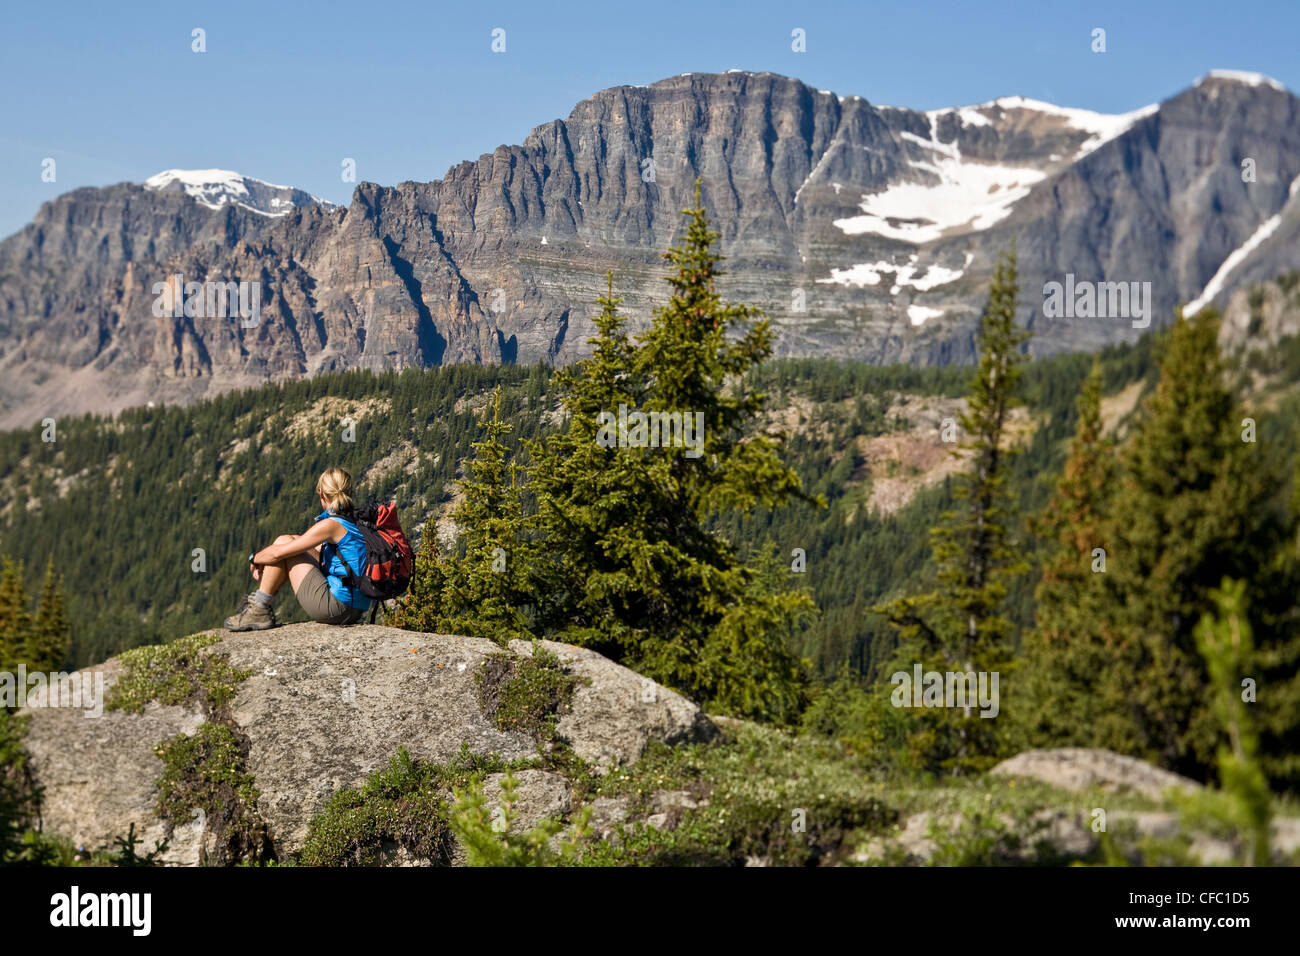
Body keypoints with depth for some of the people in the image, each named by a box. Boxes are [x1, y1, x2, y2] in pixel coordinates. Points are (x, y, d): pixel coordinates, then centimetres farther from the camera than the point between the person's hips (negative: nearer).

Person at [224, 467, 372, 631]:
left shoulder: (331, 525, -15)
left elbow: (278, 553, -13)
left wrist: (255, 559, 9)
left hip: (335, 607, -9)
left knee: (283, 542, 0)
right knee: (293, 543, 21)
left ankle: (259, 610, 7)